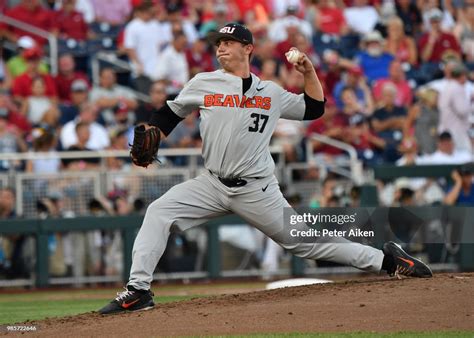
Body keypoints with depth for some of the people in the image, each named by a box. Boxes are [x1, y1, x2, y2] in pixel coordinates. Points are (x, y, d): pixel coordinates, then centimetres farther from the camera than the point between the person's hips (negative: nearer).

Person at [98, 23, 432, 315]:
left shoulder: (271, 93, 7)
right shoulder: (203, 83, 5)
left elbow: (314, 109, 16)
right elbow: (170, 114, 11)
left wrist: (309, 72, 3)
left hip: (257, 191, -1)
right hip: (213, 184, 1)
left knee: (304, 241, 0)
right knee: (158, 212, -18)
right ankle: (138, 291, -18)